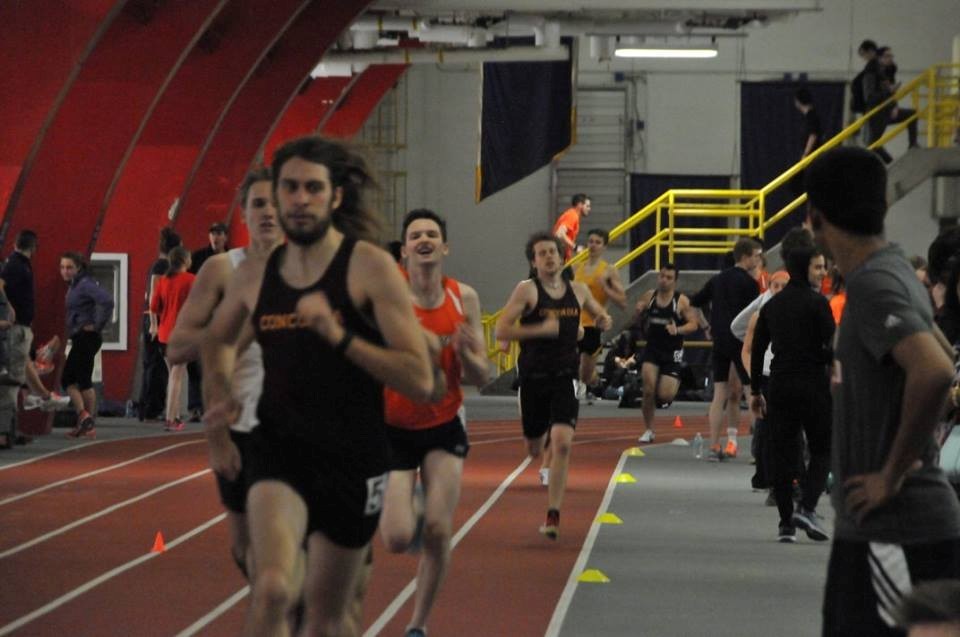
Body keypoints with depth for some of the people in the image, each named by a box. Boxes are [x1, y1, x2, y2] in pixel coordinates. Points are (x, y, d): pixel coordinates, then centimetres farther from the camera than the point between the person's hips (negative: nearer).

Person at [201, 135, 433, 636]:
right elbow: (216, 340, 27)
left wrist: (339, 336, -25)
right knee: (272, 588, -26)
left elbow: (420, 381, -16)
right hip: (280, 451, 1)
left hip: (353, 461, -1)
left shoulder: (370, 267, -9)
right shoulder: (253, 276, 3)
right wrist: (220, 396, 9)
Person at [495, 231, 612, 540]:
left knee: (562, 443, -17)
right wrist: (539, 330, -22)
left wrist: (604, 320, 2)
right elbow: (501, 331, -12)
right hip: (533, 376, -1)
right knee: (534, 450, 14)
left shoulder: (578, 291, 7)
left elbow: (599, 313, 26)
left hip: (566, 376, 1)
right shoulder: (527, 289, -6)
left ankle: (553, 515, -12)